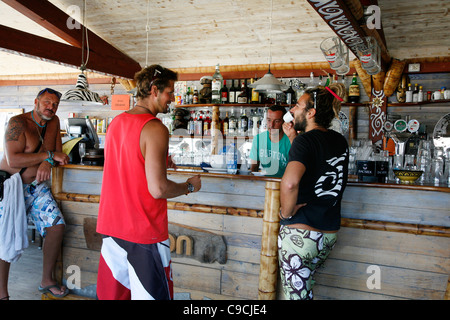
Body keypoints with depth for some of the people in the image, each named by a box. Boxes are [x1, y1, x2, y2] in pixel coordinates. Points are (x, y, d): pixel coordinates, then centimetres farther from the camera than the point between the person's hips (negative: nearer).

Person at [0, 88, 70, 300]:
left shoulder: (53, 121, 7)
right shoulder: (18, 123, -14)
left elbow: (58, 152, 8)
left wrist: (48, 163, -16)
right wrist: (49, 155, -21)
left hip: (37, 187, 6)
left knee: (57, 226, -5)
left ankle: (47, 280, 11)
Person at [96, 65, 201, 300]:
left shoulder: (116, 123, 8)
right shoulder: (155, 129, -18)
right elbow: (158, 189, -23)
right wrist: (189, 186, -6)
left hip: (111, 226, 8)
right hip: (143, 230, -8)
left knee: (112, 292, 18)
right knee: (150, 293, 5)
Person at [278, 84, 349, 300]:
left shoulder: (305, 140, -16)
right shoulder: (340, 142, 6)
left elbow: (289, 182, -36)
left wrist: (286, 212, -18)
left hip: (300, 233, -8)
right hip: (329, 233, 8)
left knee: (296, 294, 4)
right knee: (305, 286, 28)